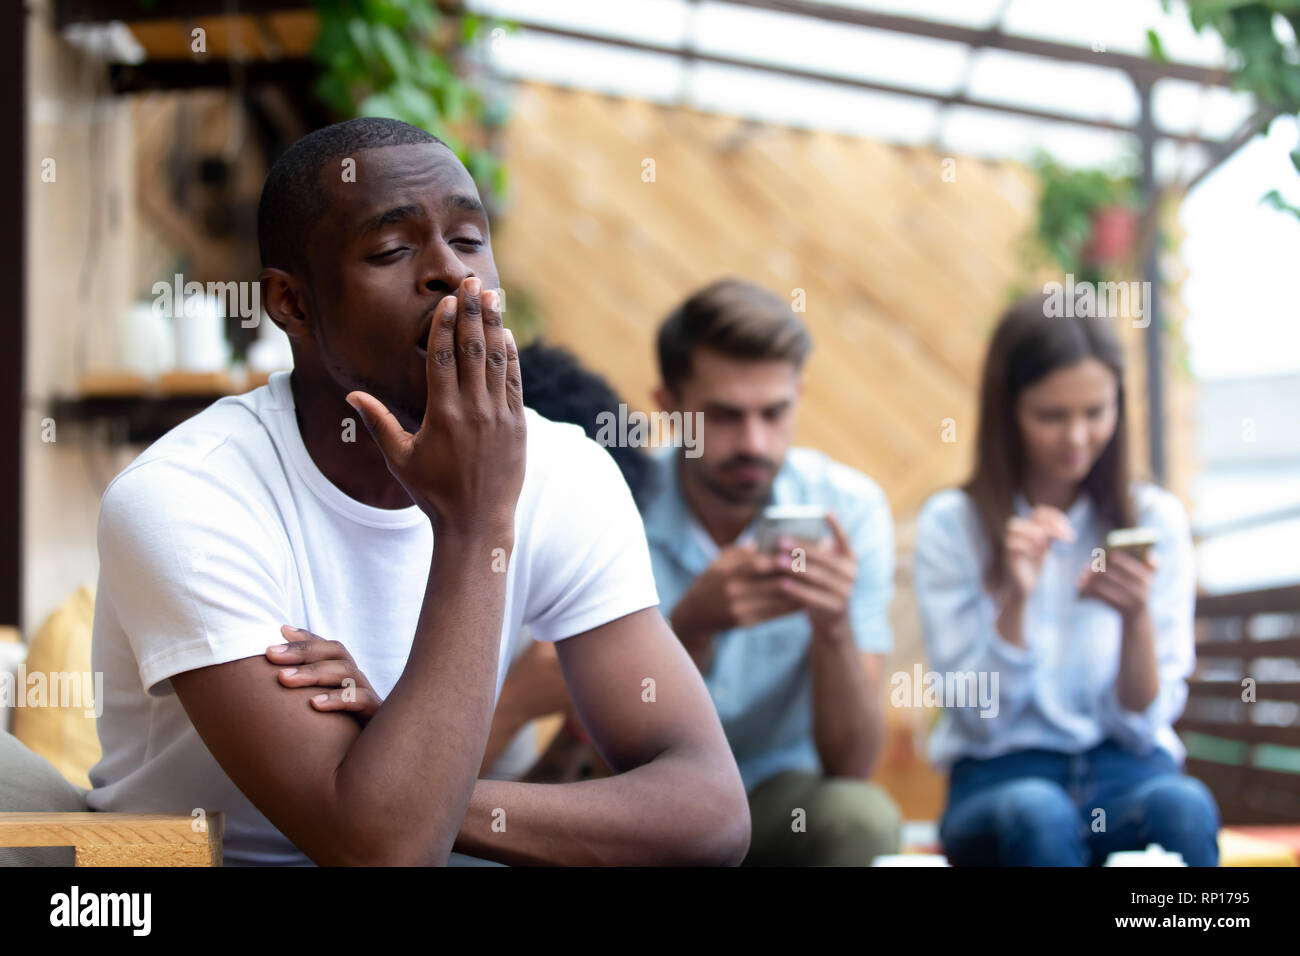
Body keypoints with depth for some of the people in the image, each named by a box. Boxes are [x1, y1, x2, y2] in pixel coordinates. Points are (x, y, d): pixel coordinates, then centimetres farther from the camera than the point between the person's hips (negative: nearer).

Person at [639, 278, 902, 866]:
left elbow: (850, 766, -13)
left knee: (861, 817, -31)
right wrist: (693, 625, -33)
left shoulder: (850, 509, -11)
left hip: (779, 796, 2)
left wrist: (834, 628, -32)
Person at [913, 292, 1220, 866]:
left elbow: (1142, 726, 3)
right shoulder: (950, 525, 1)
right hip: (999, 775, -1)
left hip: (1127, 771, 1)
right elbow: (982, 720, -3)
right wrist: (1014, 599, -18)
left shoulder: (1155, 519, 5)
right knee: (1038, 814, -38)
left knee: (1183, 807, -35)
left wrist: (1136, 617, -16)